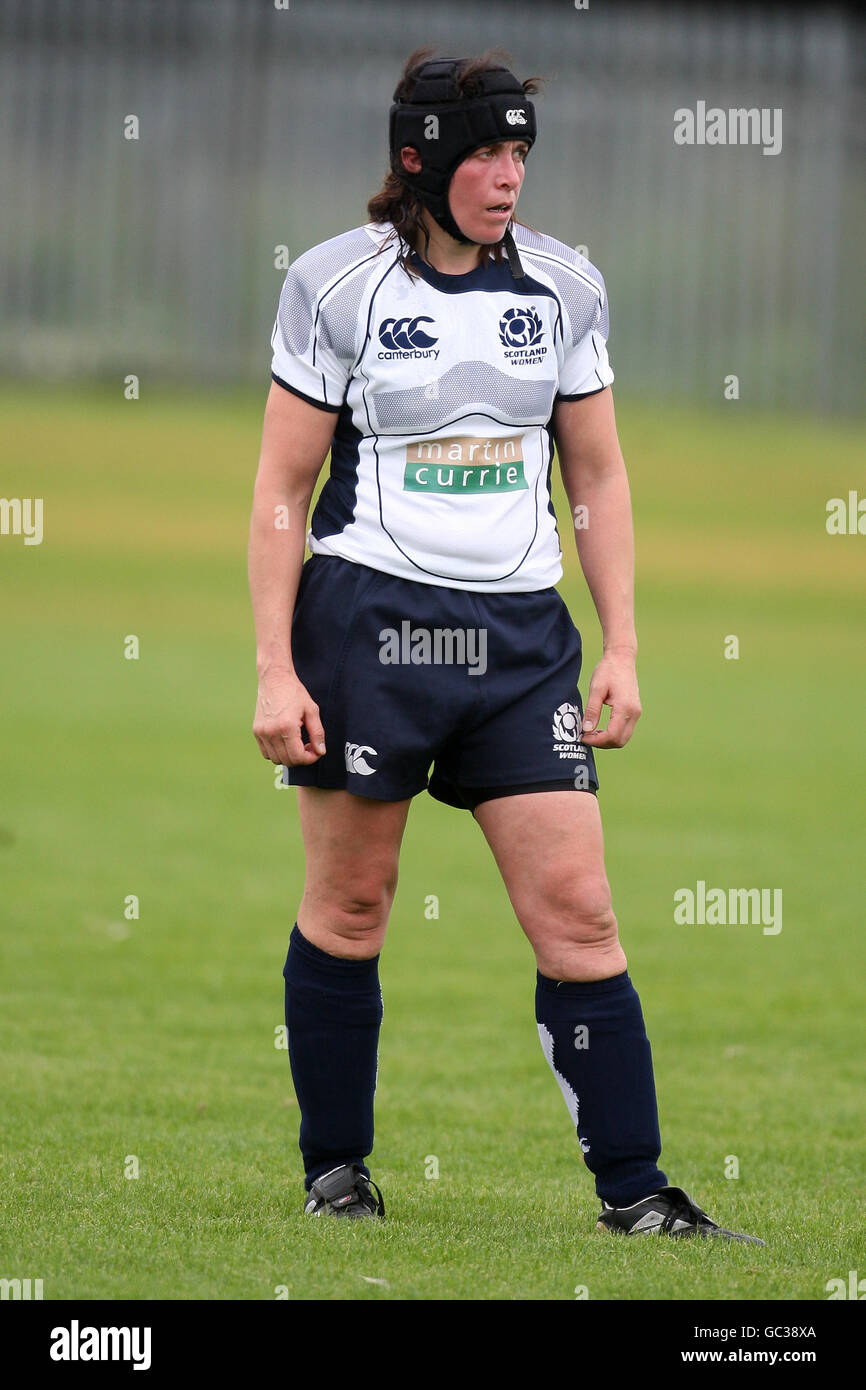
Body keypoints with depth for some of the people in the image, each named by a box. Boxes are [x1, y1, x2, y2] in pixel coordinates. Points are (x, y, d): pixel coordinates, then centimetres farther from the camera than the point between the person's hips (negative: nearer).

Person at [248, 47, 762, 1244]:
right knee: (348, 907, 5)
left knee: (577, 911, -4)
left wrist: (622, 648, 6)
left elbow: (599, 480, 13)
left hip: (523, 632, 2)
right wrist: (276, 669, -6)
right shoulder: (338, 284, -3)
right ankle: (336, 1167, 21)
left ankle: (633, 1189, -2)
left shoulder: (564, 288, 7)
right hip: (370, 617, -2)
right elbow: (281, 491, 0)